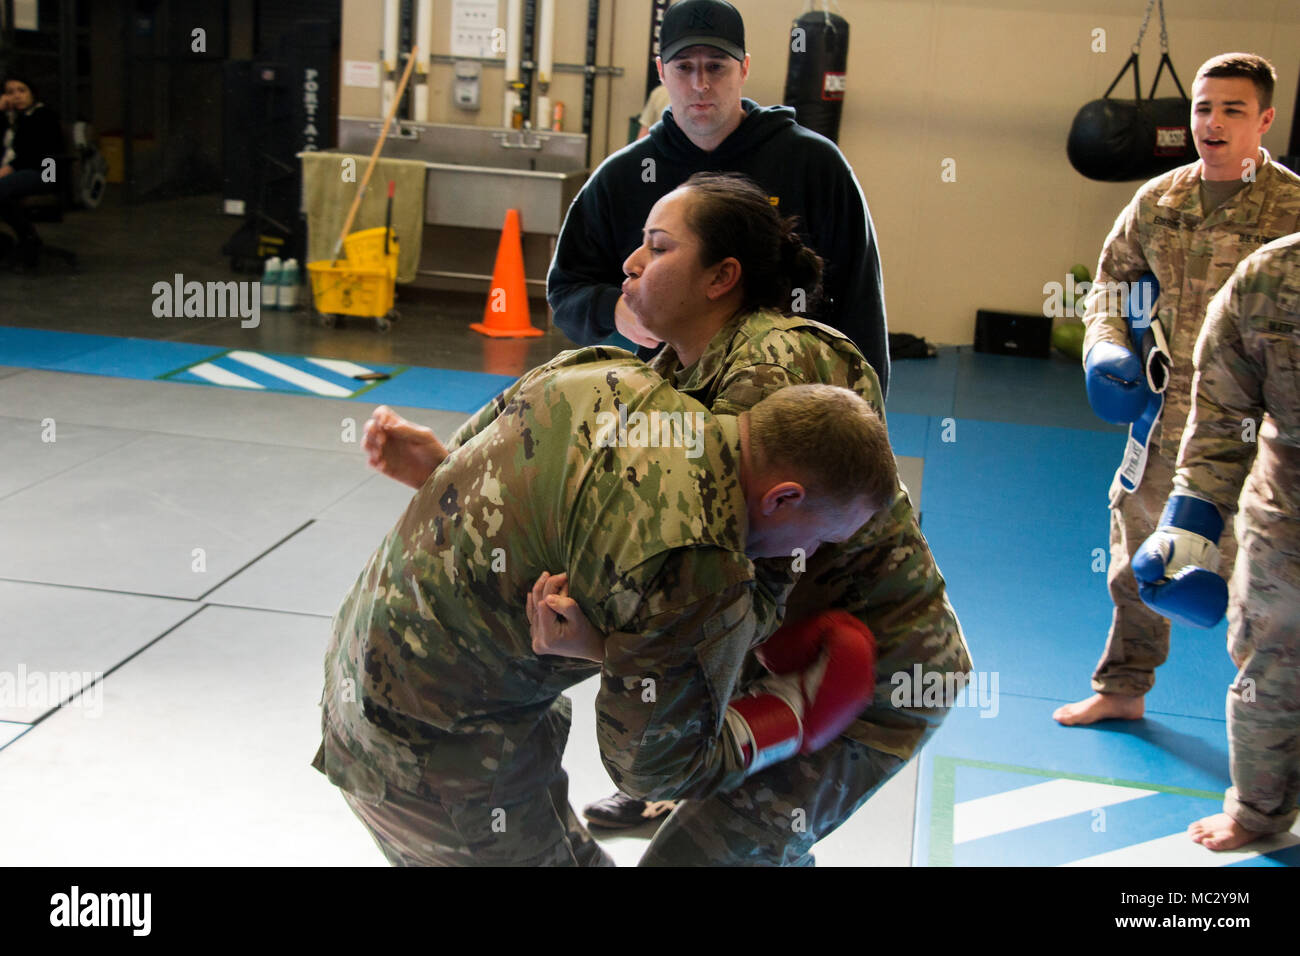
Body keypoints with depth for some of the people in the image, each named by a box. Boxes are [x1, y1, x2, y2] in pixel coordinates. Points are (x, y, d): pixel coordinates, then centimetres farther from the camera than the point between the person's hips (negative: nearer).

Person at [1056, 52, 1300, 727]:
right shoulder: (1158, 200, 4)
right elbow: (1113, 279, 17)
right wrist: (1106, 342, -1)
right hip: (1161, 419, 5)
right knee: (1137, 565, 18)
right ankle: (1122, 690, 38)